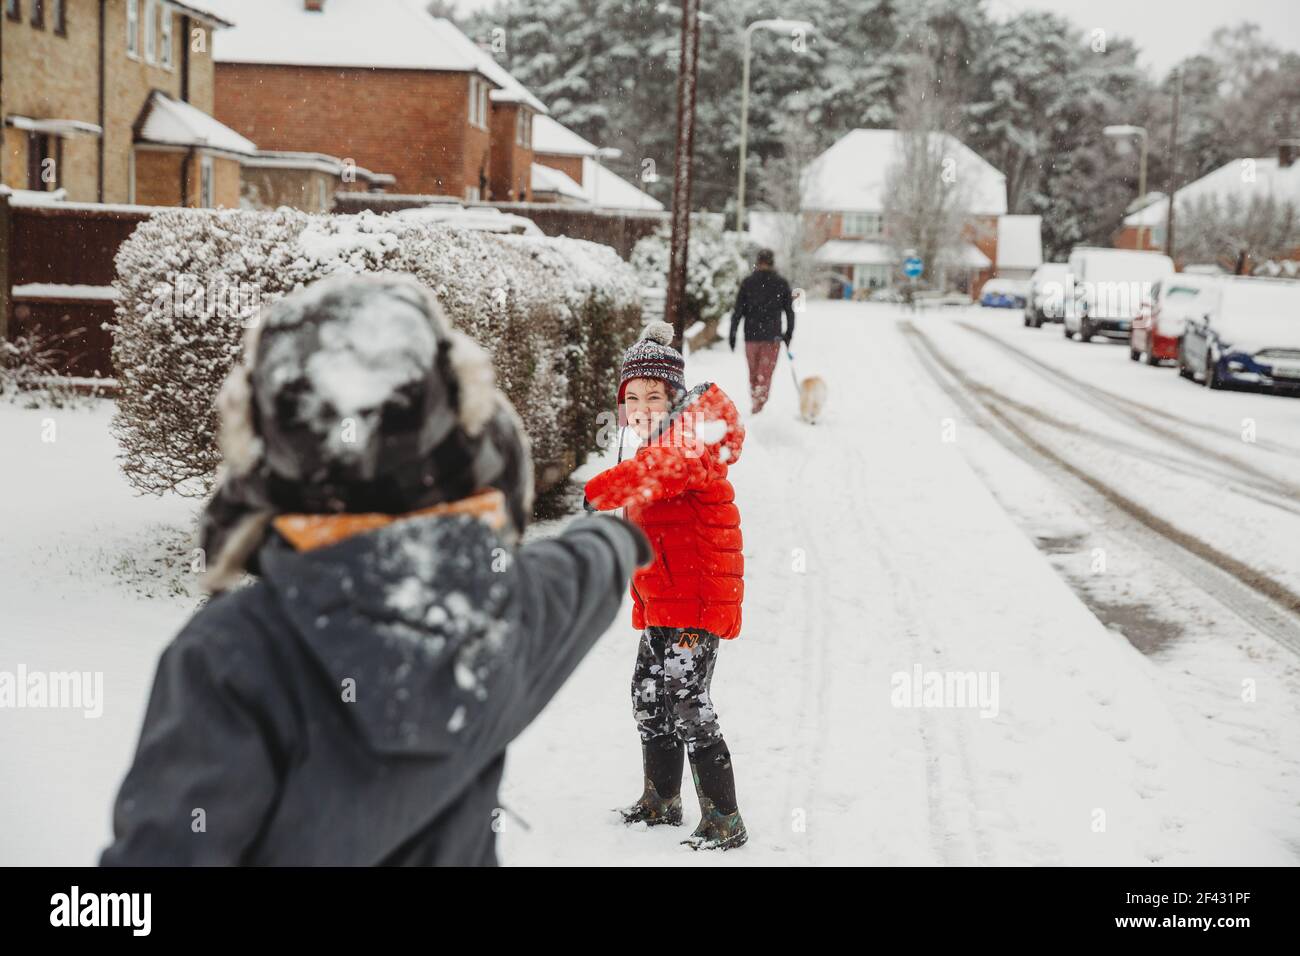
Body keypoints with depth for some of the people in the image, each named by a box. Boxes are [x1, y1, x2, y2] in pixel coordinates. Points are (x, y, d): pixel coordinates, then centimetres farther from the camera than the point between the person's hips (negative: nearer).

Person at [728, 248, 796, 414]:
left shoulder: (748, 282, -1)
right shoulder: (781, 284, 0)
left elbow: (738, 310, -2)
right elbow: (789, 311, 4)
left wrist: (732, 333, 3)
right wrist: (789, 333, 15)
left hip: (751, 335, 1)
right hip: (773, 336, -1)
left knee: (753, 372, 14)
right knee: (766, 372, -1)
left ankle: (755, 403, 21)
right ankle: (759, 402, -15)